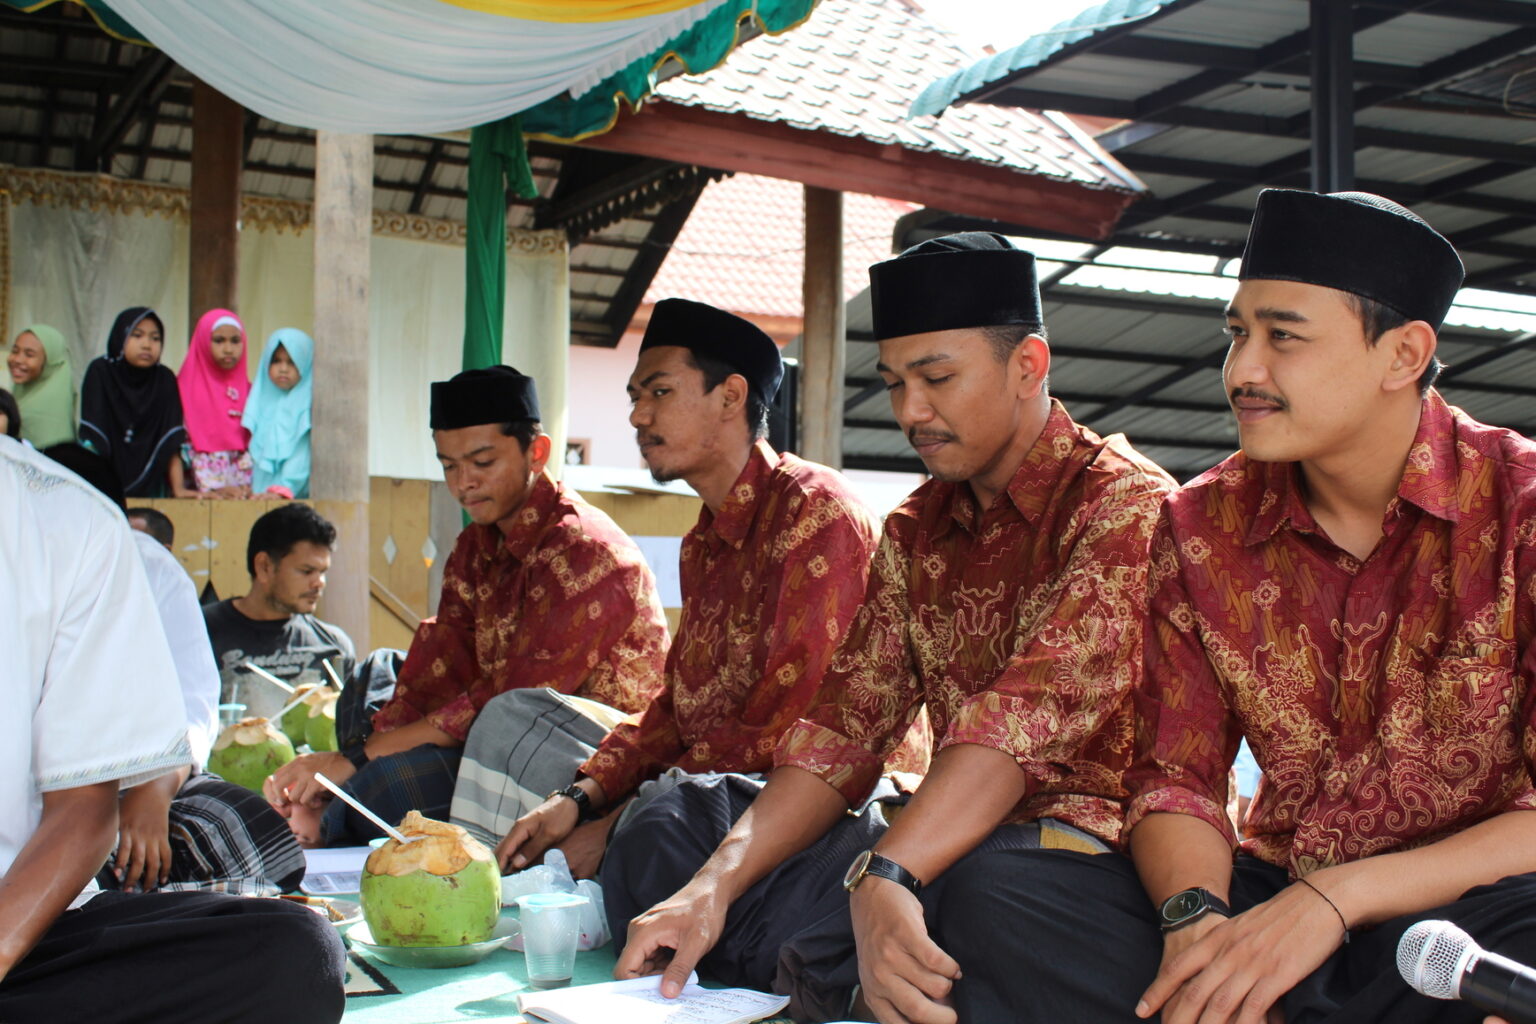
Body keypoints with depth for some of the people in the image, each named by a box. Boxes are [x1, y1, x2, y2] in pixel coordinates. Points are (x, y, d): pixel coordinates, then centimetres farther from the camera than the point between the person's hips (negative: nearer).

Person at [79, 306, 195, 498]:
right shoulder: (100, 372, -4)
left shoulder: (165, 380, 2)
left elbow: (171, 444, -4)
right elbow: (91, 442, -11)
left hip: (151, 489, 2)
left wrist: (178, 488, -15)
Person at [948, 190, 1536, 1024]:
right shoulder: (1203, 526, 5)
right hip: (1272, 895, 4)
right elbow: (1176, 777, 3)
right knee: (998, 897, -19)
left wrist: (1338, 895, -24)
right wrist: (1197, 917, -19)